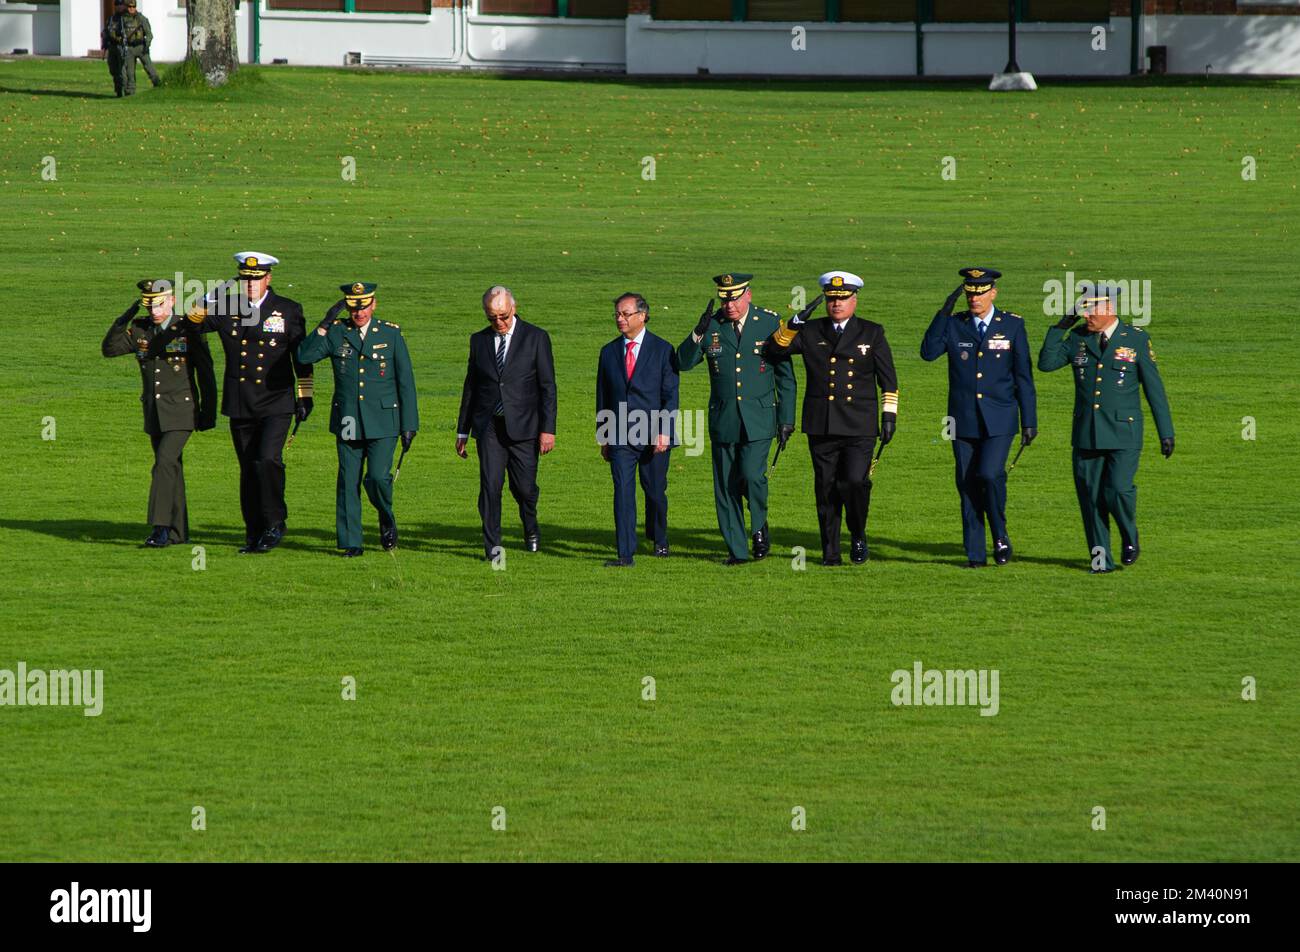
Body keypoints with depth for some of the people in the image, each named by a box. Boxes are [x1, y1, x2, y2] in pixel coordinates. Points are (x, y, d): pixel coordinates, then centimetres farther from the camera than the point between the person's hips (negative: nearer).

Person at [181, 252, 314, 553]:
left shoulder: (288, 311, 2)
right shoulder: (226, 308, 7)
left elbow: (302, 357, 5)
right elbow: (194, 320, 0)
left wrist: (305, 396, 1)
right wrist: (214, 297, -13)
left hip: (276, 404, -3)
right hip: (240, 405, 3)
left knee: (268, 459, -20)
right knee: (248, 470, 6)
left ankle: (275, 524, -5)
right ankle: (254, 535, 14)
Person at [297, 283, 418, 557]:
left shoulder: (391, 334, 3)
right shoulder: (336, 332, 4)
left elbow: (406, 381, 4)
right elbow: (304, 356, -7)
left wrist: (409, 425, 1)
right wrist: (325, 324, -13)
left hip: (382, 422, -2)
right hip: (348, 422, 2)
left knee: (377, 477, -14)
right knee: (348, 482, 1)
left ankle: (387, 520, 15)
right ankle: (351, 543, 9)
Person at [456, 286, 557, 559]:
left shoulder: (536, 338, 0)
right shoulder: (479, 340, 10)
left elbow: (547, 386, -2)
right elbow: (470, 388, 16)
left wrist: (547, 429, -9)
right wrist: (462, 431, 15)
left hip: (522, 425, -2)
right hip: (488, 426, 2)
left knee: (524, 486, 2)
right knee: (490, 485, -10)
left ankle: (531, 528, 33)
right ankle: (492, 546, -6)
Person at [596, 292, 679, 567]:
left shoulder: (662, 350, -1)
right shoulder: (609, 352, 9)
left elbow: (671, 395, -4)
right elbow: (602, 397, 14)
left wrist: (664, 431, -14)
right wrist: (603, 436, 11)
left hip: (654, 434, -2)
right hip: (620, 437, 2)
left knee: (655, 492, 10)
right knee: (623, 492, -9)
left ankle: (659, 541, 34)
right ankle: (625, 553, -12)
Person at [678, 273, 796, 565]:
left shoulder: (770, 323, 0)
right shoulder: (713, 325, 3)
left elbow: (785, 376, 5)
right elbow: (683, 362, -2)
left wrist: (786, 419, 2)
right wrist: (699, 333, -18)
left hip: (758, 419, -3)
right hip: (722, 419, 3)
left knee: (752, 476, -19)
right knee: (726, 486, 3)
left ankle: (760, 526, 8)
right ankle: (737, 550, 12)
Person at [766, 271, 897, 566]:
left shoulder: (872, 333, 9)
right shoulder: (811, 332, 11)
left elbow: (888, 378, 9)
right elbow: (775, 350, 3)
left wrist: (889, 414, 2)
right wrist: (794, 323, -10)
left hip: (859, 426, -2)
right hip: (821, 427, 2)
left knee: (855, 482, -16)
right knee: (826, 489, 2)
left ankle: (858, 537, 8)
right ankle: (830, 551, 9)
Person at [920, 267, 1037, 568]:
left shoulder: (1012, 325, 2)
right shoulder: (953, 325, 5)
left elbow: (1024, 377, 3)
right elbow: (928, 352, -12)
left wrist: (1029, 422, 0)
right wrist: (944, 312, -17)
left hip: (999, 421, -2)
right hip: (963, 421, 2)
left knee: (990, 474, -20)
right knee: (967, 486, 2)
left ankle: (1000, 535, 2)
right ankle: (975, 554, 9)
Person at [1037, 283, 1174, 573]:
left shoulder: (1136, 339, -3)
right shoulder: (1078, 338, 7)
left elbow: (1154, 388, -1)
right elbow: (1046, 364, 0)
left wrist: (1166, 433, -2)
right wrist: (1060, 326, -6)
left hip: (1124, 433, -4)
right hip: (1086, 435, 4)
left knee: (1118, 491, -16)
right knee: (1091, 497, 1)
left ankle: (1130, 538, 12)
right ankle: (1101, 558, 10)